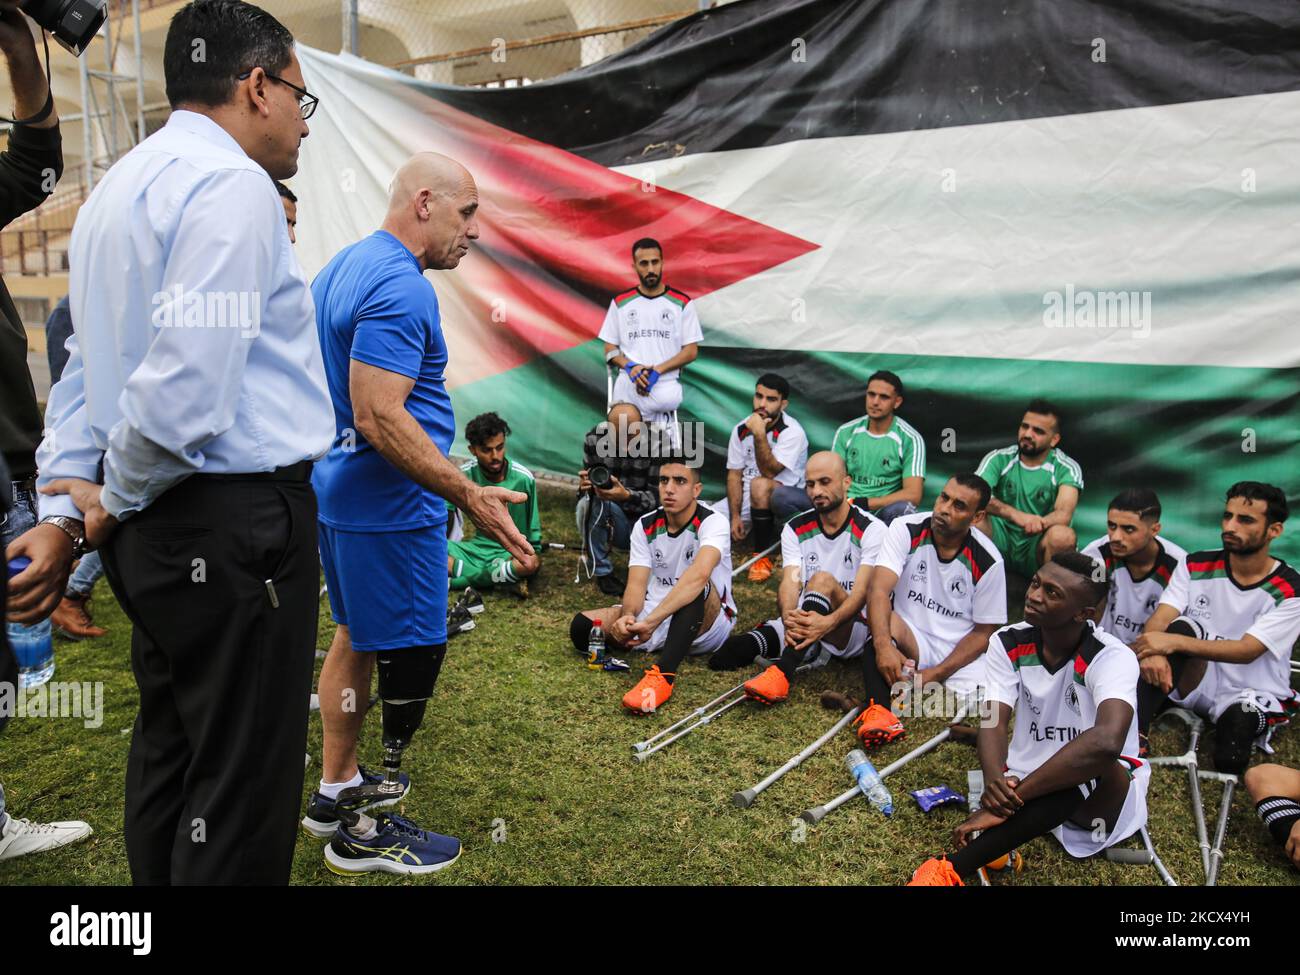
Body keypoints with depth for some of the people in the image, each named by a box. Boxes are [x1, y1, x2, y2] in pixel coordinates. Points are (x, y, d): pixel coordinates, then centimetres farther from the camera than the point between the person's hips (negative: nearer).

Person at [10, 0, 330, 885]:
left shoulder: (119, 189, 19)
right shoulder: (232, 184, -12)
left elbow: (84, 371, 16)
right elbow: (189, 382, -23)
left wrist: (64, 511, 11)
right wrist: (116, 497, -7)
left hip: (155, 531, 10)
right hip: (234, 519, -10)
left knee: (168, 756, 21)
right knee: (240, 794, 1)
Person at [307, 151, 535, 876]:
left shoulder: (345, 266, 13)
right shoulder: (400, 288, -20)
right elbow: (380, 418, -27)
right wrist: (470, 495, -28)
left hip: (339, 491, 11)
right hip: (390, 509, -11)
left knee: (356, 639, 20)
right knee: (410, 661, 0)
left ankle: (336, 789, 35)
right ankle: (363, 831, 13)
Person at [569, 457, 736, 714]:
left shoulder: (712, 522, -17)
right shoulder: (645, 526, -1)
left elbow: (699, 574, -37)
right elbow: (636, 584, -11)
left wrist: (651, 621, -46)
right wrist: (628, 616, -34)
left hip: (708, 622, -4)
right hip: (656, 618, 4)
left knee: (696, 587, -40)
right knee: (582, 626, -14)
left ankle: (662, 676, -48)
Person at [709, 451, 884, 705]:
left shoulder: (872, 529, -7)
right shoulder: (795, 529, 5)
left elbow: (861, 592, -19)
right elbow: (789, 583, -9)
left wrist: (828, 623, -38)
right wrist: (788, 618, -33)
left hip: (853, 630, -3)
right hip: (804, 625, 3)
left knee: (823, 580, -36)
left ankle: (782, 673, -49)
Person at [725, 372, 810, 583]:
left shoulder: (792, 432, -17)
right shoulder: (741, 429, -2)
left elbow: (770, 472, -27)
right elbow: (734, 474, -1)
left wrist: (759, 435, -37)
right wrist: (735, 516, -10)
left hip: (786, 496, -5)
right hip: (750, 498, 5)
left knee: (760, 485, -38)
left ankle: (762, 556, -24)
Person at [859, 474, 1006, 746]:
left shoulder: (988, 561, -9)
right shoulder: (906, 529, -10)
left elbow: (983, 632, -4)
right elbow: (879, 589, -22)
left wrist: (933, 675, -16)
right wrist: (884, 646, -40)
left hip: (959, 654, 0)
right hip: (908, 640, 0)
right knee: (885, 620, -34)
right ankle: (878, 709, -41)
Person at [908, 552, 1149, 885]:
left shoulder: (1112, 657, -22)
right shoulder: (1007, 644, -8)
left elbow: (1107, 741, -41)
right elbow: (993, 722, -18)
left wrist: (1011, 797, -43)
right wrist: (994, 780, -42)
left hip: (1105, 795, -6)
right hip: (1029, 785, 6)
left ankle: (952, 868, -41)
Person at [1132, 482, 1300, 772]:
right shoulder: (1195, 567, -2)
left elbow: (1247, 650, -23)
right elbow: (1159, 621, -14)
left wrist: (1174, 643, -37)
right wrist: (1152, 652, -38)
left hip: (1252, 695, -2)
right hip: (1197, 683, 2)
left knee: (1228, 759, -34)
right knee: (1180, 627, -29)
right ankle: (1133, 734, -34)